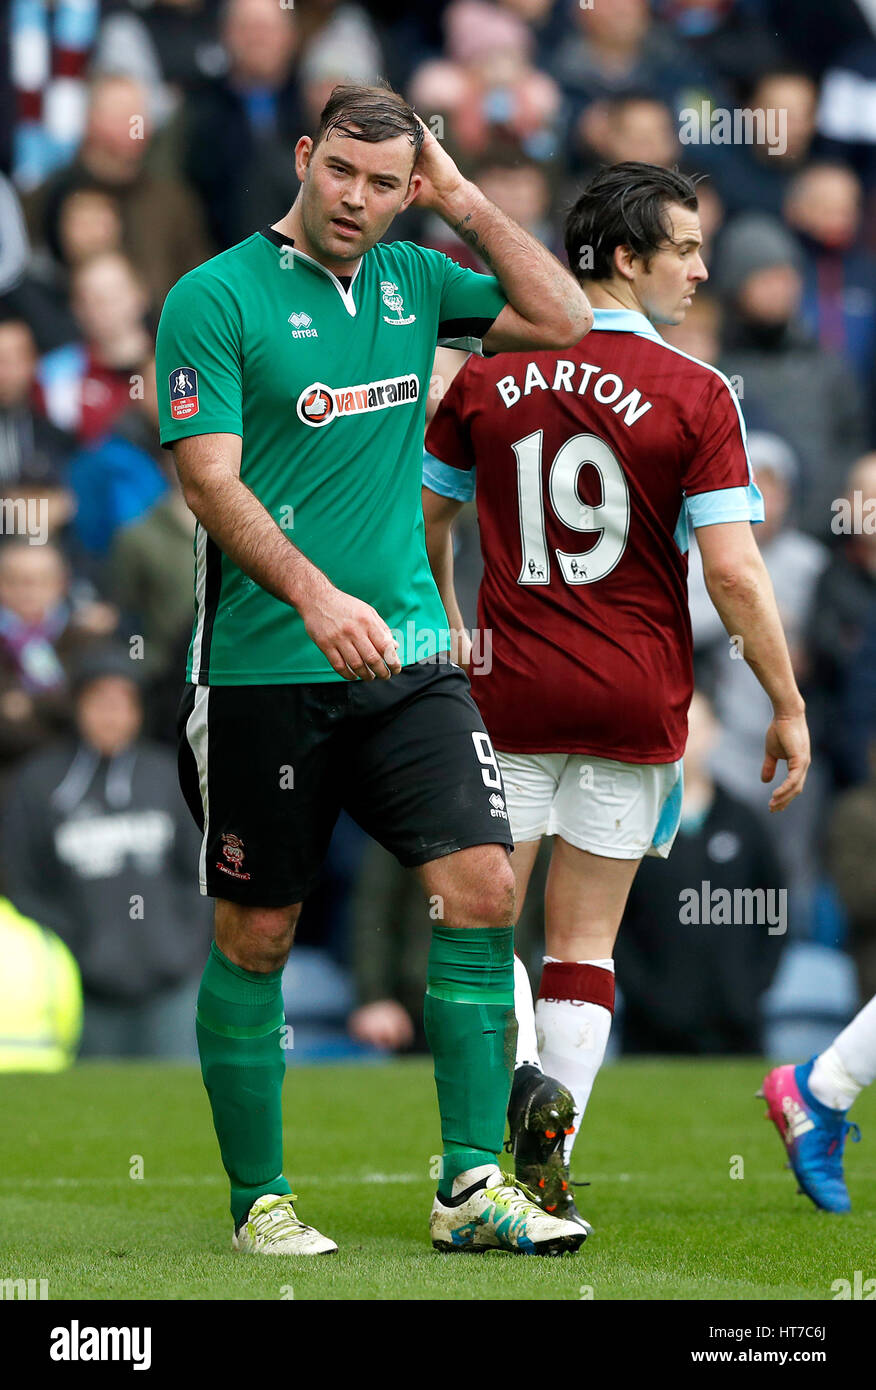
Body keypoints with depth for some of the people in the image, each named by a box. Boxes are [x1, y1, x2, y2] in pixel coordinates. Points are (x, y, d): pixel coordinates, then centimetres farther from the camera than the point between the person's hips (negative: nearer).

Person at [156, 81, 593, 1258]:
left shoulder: (412, 281, 10)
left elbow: (565, 321, 11)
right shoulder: (216, 297, -6)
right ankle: (259, 1198, 15)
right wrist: (315, 595, -26)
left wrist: (463, 199, 4)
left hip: (409, 661, 4)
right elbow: (211, 479, -13)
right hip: (262, 668, -4)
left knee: (482, 885, -9)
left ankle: (472, 1186, -4)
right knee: (255, 935, 2)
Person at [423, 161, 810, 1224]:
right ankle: (551, 1130, -11)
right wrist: (788, 707, -4)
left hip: (509, 690, 1)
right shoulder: (696, 395, -9)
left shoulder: (489, 375, 0)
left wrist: (445, 631, 28)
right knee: (585, 943, 9)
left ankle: (508, 1069, -17)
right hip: (636, 698, -1)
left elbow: (419, 518, 11)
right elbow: (732, 574, -13)